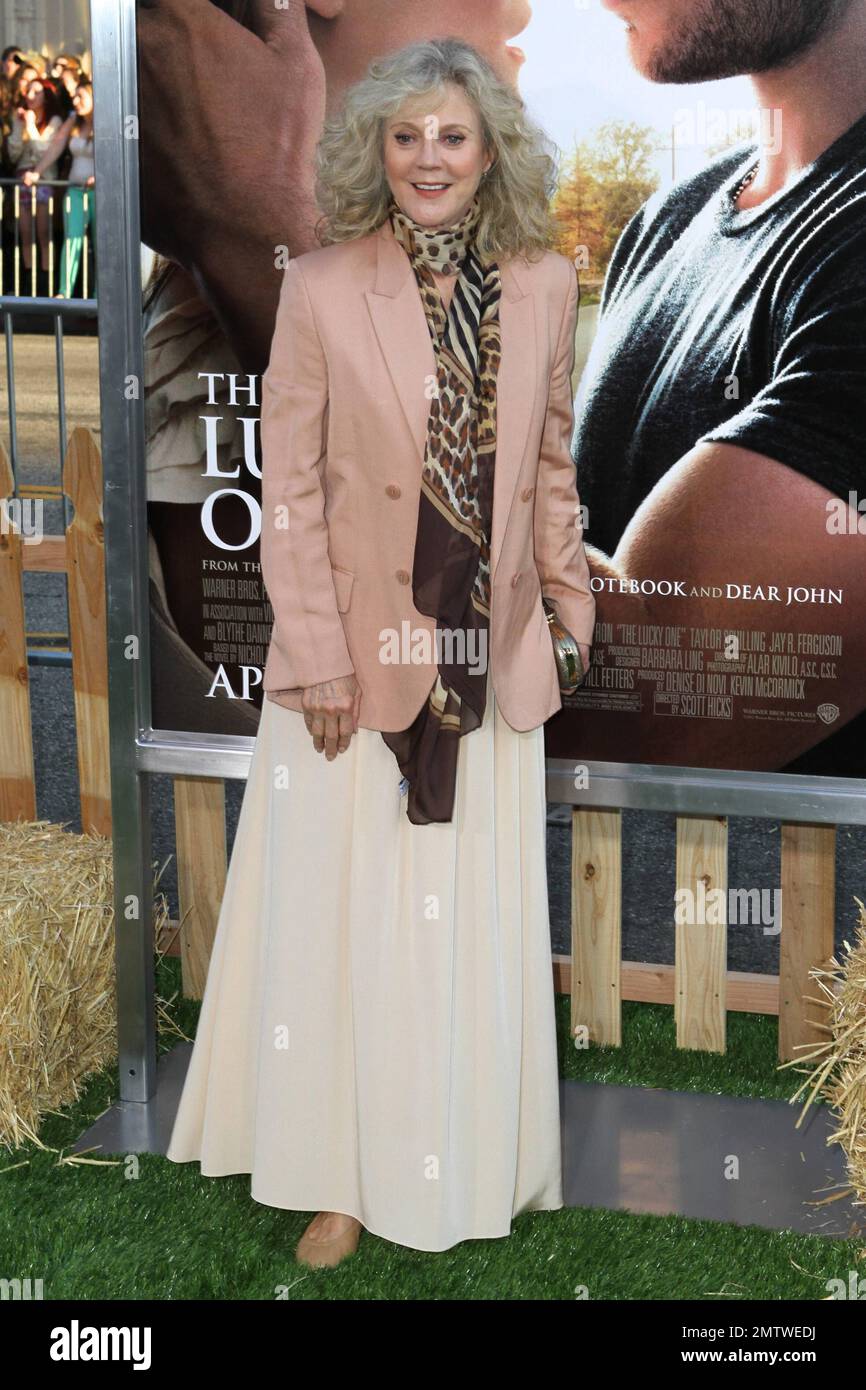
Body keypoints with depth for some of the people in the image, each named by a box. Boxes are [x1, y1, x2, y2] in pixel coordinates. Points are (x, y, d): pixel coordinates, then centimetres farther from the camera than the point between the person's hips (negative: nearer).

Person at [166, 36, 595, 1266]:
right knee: (343, 918, 8)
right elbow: (290, 493, -8)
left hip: (488, 658, 3)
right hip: (363, 650, -2)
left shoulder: (544, 285, 0)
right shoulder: (321, 289, -9)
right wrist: (319, 661, -11)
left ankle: (469, 1162, 29)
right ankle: (343, 1176, 22)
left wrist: (572, 609, 10)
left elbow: (549, 467, 10)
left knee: (476, 922, 12)